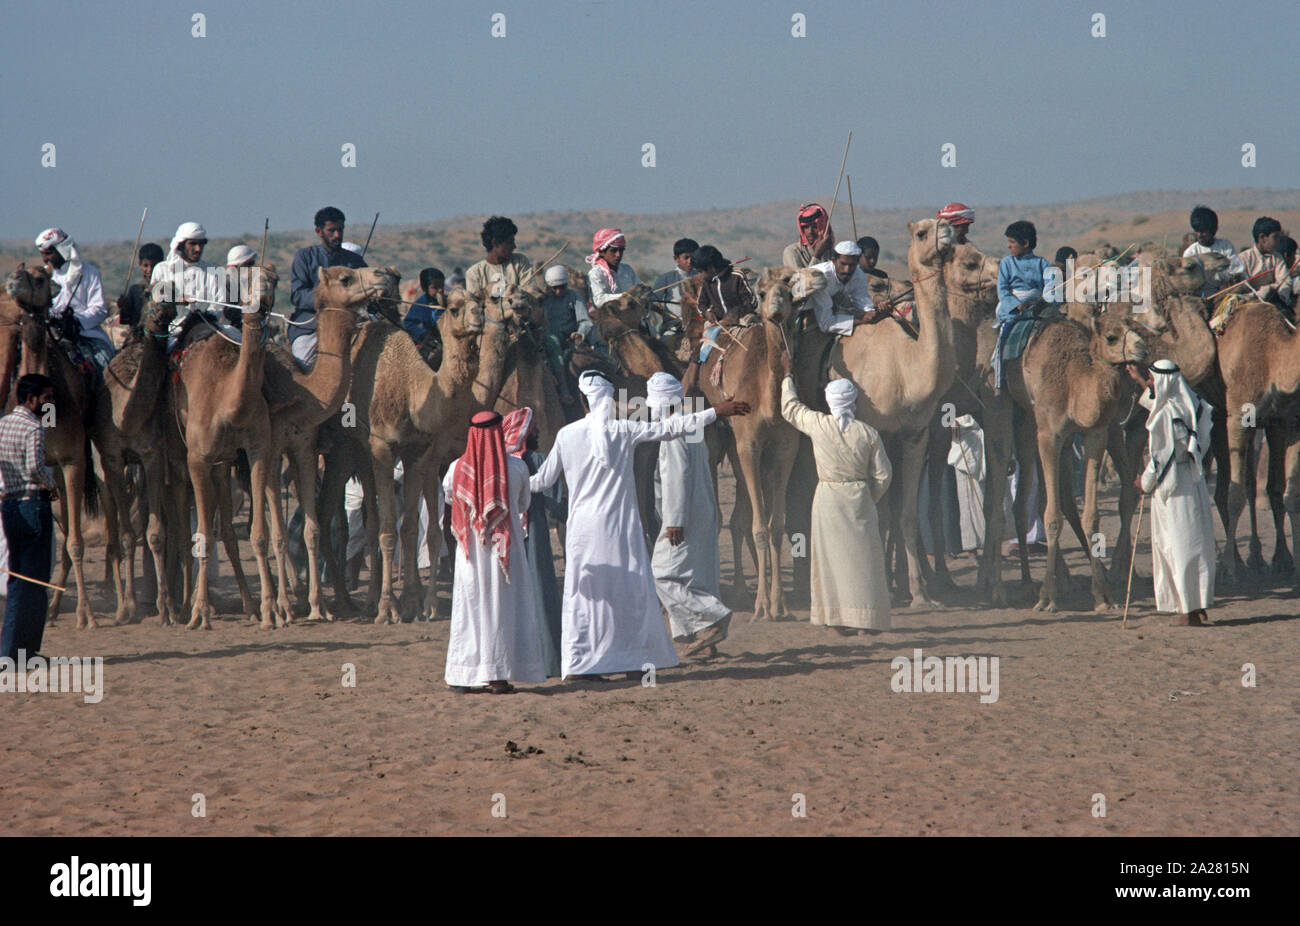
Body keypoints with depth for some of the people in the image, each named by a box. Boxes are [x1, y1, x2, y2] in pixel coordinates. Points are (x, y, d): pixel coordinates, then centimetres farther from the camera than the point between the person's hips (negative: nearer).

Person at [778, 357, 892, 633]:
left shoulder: (818, 424, -6)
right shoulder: (869, 433, -4)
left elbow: (790, 408, 13)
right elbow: (883, 475, 0)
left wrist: (787, 374, 26)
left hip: (828, 497, 0)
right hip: (860, 497, 0)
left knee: (832, 555, 6)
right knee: (863, 554, 6)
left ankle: (838, 619, 6)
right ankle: (869, 619, 7)